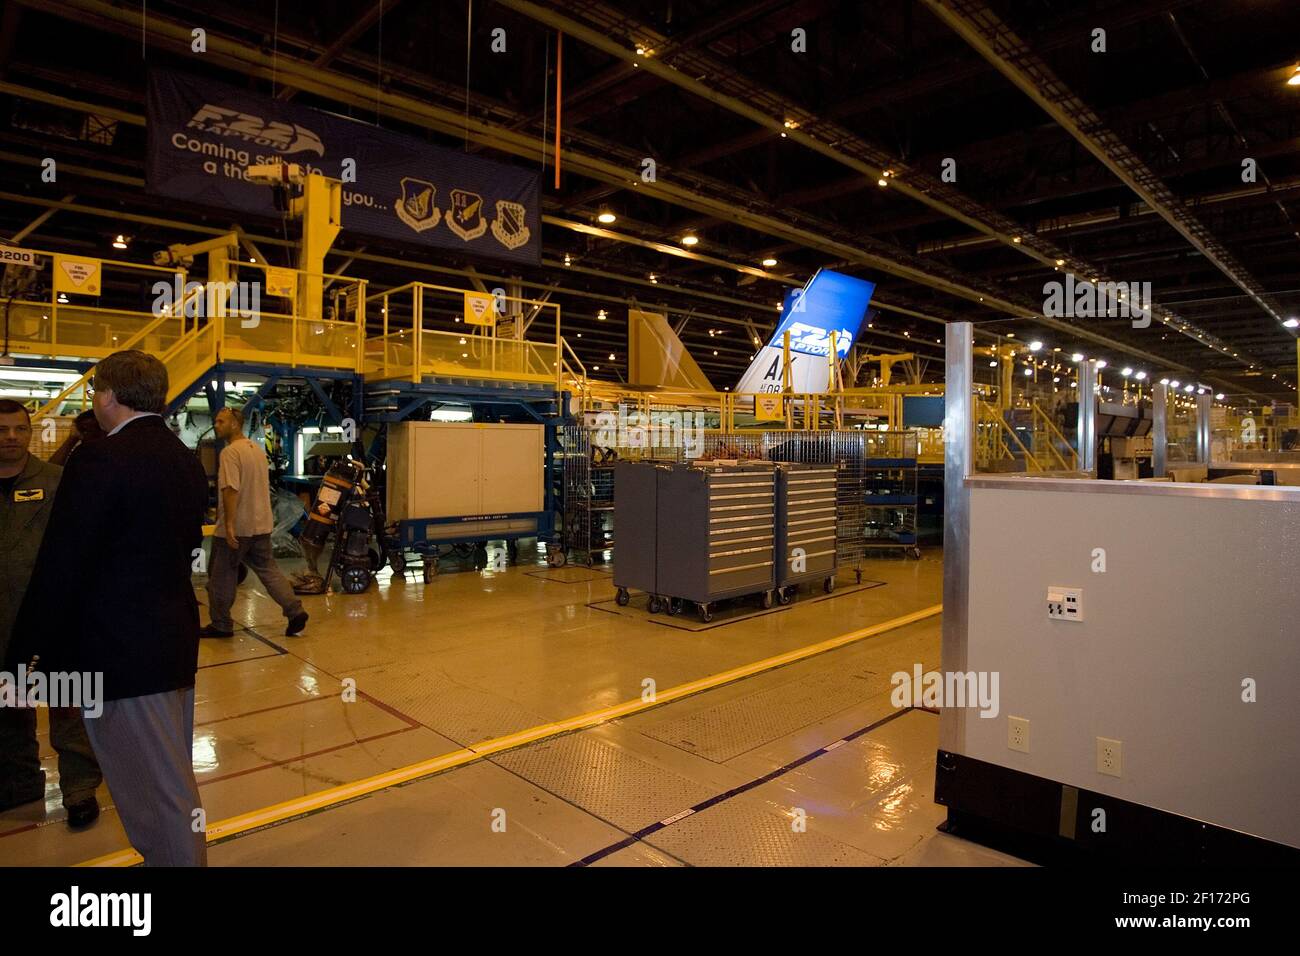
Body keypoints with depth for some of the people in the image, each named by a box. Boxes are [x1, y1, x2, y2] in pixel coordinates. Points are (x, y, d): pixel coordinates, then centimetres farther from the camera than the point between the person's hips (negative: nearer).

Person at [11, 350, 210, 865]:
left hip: (121, 650, -8)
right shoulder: (187, 461, 8)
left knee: (157, 790, 1)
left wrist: (30, 648, -7)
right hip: (176, 643, 8)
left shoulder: (99, 460, -17)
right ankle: (184, 854, 34)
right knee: (173, 778, 21)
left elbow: (60, 567, -17)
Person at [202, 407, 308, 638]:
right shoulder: (257, 450, 13)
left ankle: (221, 625, 16)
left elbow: (231, 490, -23)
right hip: (261, 526, 8)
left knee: (221, 577, 6)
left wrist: (229, 525, -24)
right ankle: (295, 611, 2)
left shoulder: (230, 452, -15)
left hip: (235, 528, -8)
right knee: (268, 570, 11)